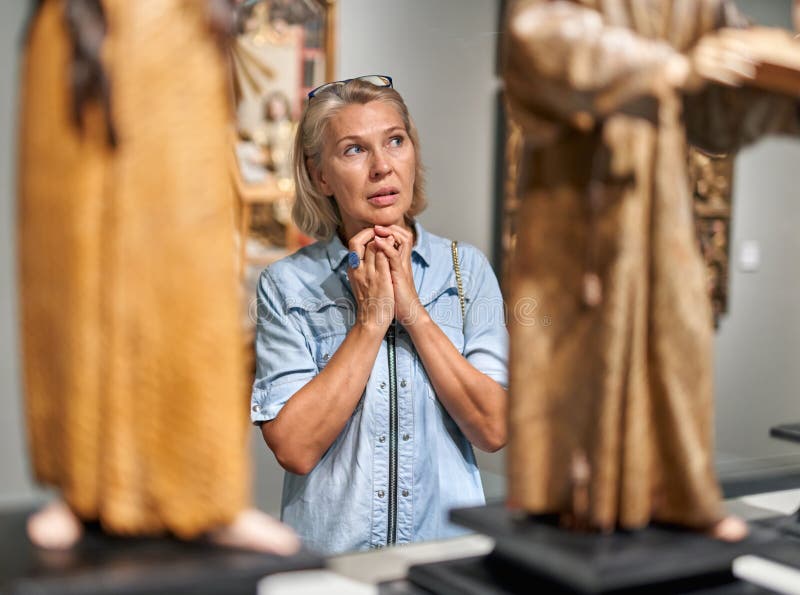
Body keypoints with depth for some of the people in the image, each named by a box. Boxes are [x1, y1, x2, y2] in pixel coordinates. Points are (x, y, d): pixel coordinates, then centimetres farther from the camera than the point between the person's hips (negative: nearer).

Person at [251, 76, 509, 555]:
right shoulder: (288, 283, -5)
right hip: (331, 547, 0)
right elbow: (294, 448, -13)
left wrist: (413, 312, -12)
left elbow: (494, 430, -7)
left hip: (450, 539, 1)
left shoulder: (467, 269, -1)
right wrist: (371, 321, -14)